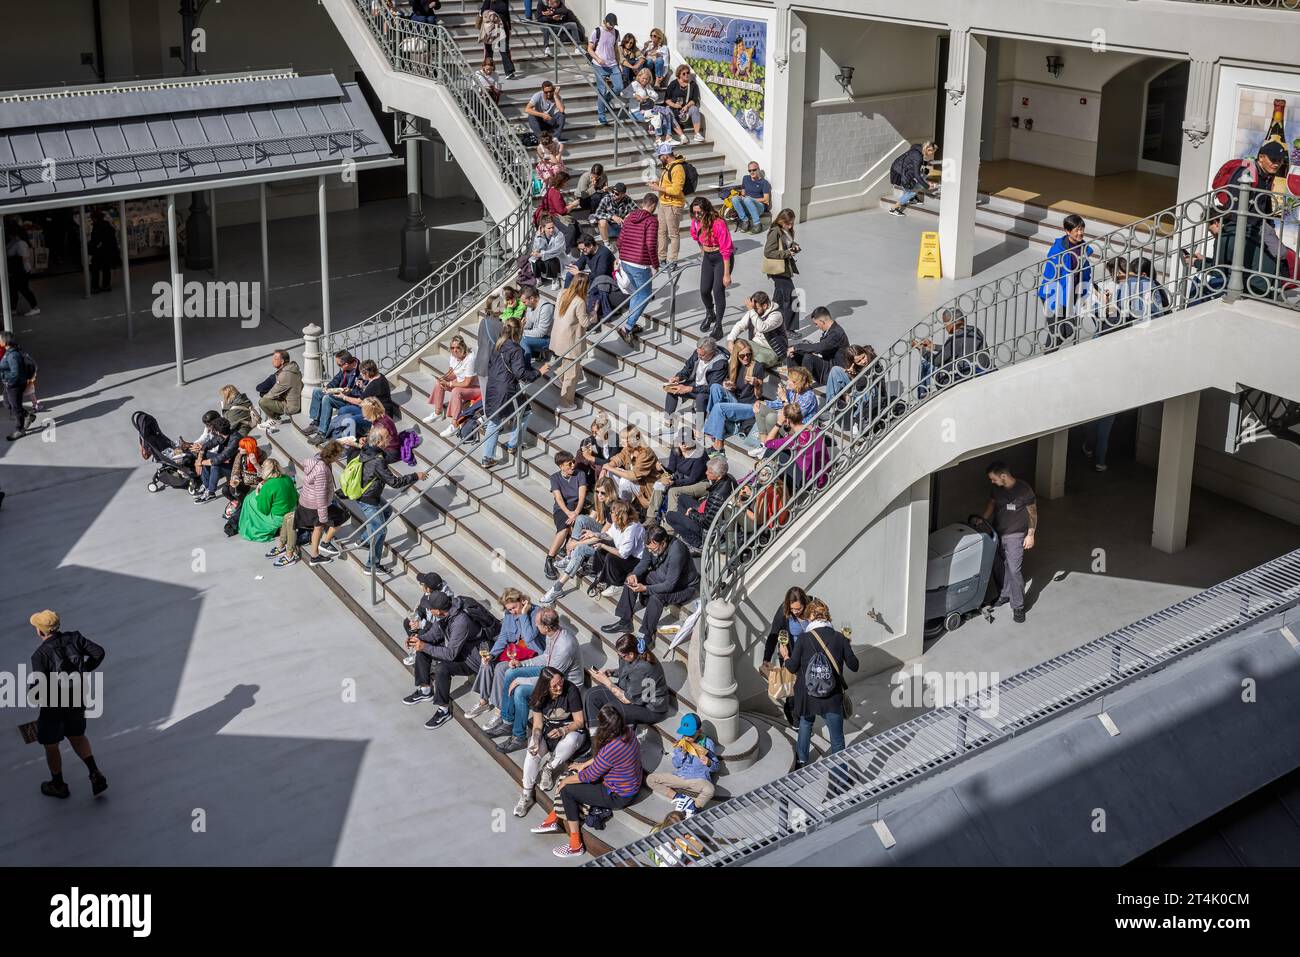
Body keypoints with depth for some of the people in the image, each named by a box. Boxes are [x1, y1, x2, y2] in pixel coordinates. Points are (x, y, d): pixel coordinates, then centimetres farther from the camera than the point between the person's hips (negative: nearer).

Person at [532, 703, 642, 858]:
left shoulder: (611, 749, -34)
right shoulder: (627, 732, -10)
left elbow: (589, 776, -19)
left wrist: (565, 781, -4)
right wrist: (584, 764, 14)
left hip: (618, 797, -9)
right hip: (631, 785, 9)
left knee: (567, 790, -2)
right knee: (571, 777, 14)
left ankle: (575, 845, 6)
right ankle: (553, 819, 25)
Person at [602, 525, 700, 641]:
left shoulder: (676, 553, -36)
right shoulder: (654, 546, -13)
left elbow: (670, 585, -34)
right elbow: (644, 562, 3)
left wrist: (645, 589, -38)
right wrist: (634, 574, -18)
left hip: (685, 587, -9)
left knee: (656, 596, -35)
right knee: (631, 580, -2)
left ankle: (646, 635, -24)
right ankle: (623, 621, 1)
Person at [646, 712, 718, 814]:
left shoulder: (707, 743, -5)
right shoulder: (681, 740, 2)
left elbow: (715, 768, 2)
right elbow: (676, 765, 5)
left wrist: (709, 763, -21)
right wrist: (682, 753, -14)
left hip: (699, 780, -4)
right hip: (679, 777, 4)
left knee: (709, 790, -40)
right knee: (650, 779, -13)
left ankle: (694, 806, -14)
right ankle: (678, 797, -14)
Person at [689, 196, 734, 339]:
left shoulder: (719, 224, -27)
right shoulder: (696, 222, -7)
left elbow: (726, 250, -25)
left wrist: (726, 274, -25)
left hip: (722, 258, -6)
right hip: (707, 257, 6)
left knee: (718, 290, -12)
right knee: (704, 291, 7)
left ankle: (718, 325, 1)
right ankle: (710, 315, 36)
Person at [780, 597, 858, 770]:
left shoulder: (803, 640, -10)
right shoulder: (839, 638, -8)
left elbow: (792, 667, -4)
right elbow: (854, 666, -3)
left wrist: (785, 656, 17)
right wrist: (846, 648, 15)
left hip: (807, 697, 1)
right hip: (833, 698, -1)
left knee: (805, 725, 30)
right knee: (837, 739, 11)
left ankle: (802, 761, 45)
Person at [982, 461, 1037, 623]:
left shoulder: (1023, 490, -18)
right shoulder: (997, 489, -2)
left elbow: (1033, 513, -9)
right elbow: (991, 504, 13)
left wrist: (1030, 535, -9)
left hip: (1015, 536, -6)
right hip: (997, 533, 6)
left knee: (1014, 570, -9)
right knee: (997, 566, 14)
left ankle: (1018, 606, 0)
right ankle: (1004, 595, 35)